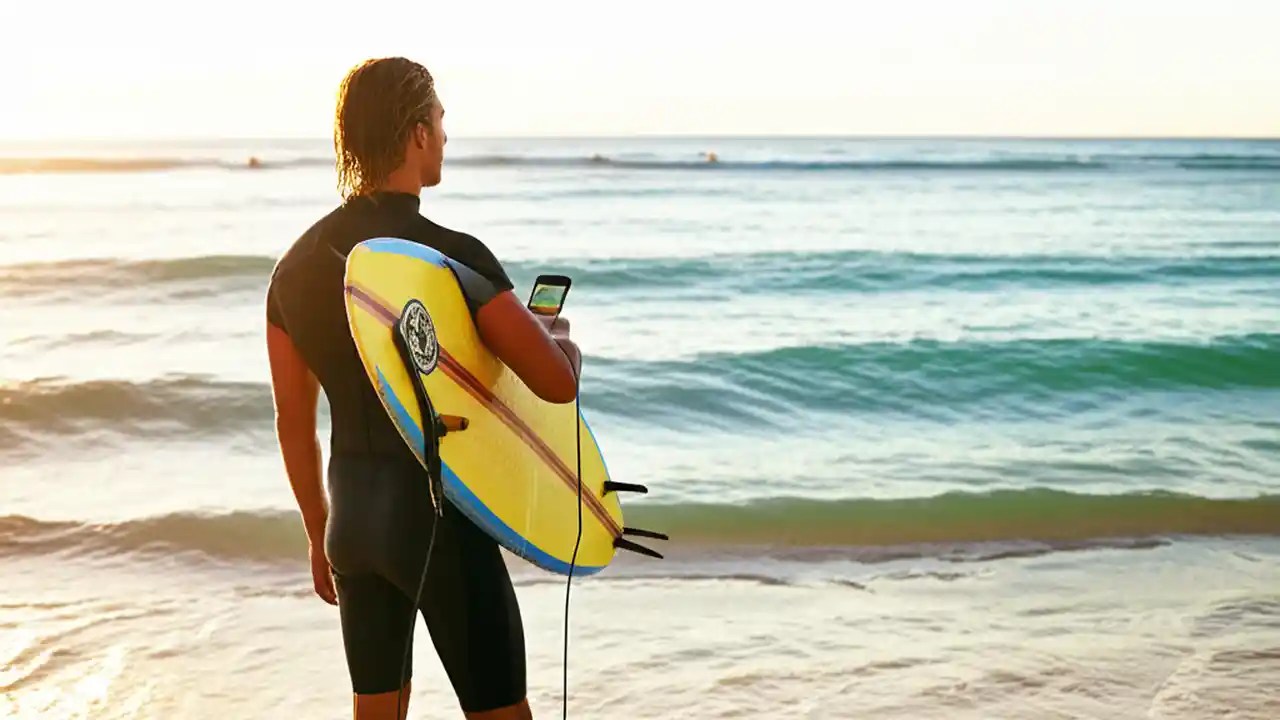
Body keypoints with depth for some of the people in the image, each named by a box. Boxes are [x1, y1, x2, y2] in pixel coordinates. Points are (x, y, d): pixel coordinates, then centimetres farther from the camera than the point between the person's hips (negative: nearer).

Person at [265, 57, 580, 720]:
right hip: (439, 515, -7)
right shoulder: (451, 255, -17)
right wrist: (560, 335, 0)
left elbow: (293, 423, 10)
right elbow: (557, 383, -23)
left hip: (353, 514, 7)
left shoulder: (297, 264, 4)